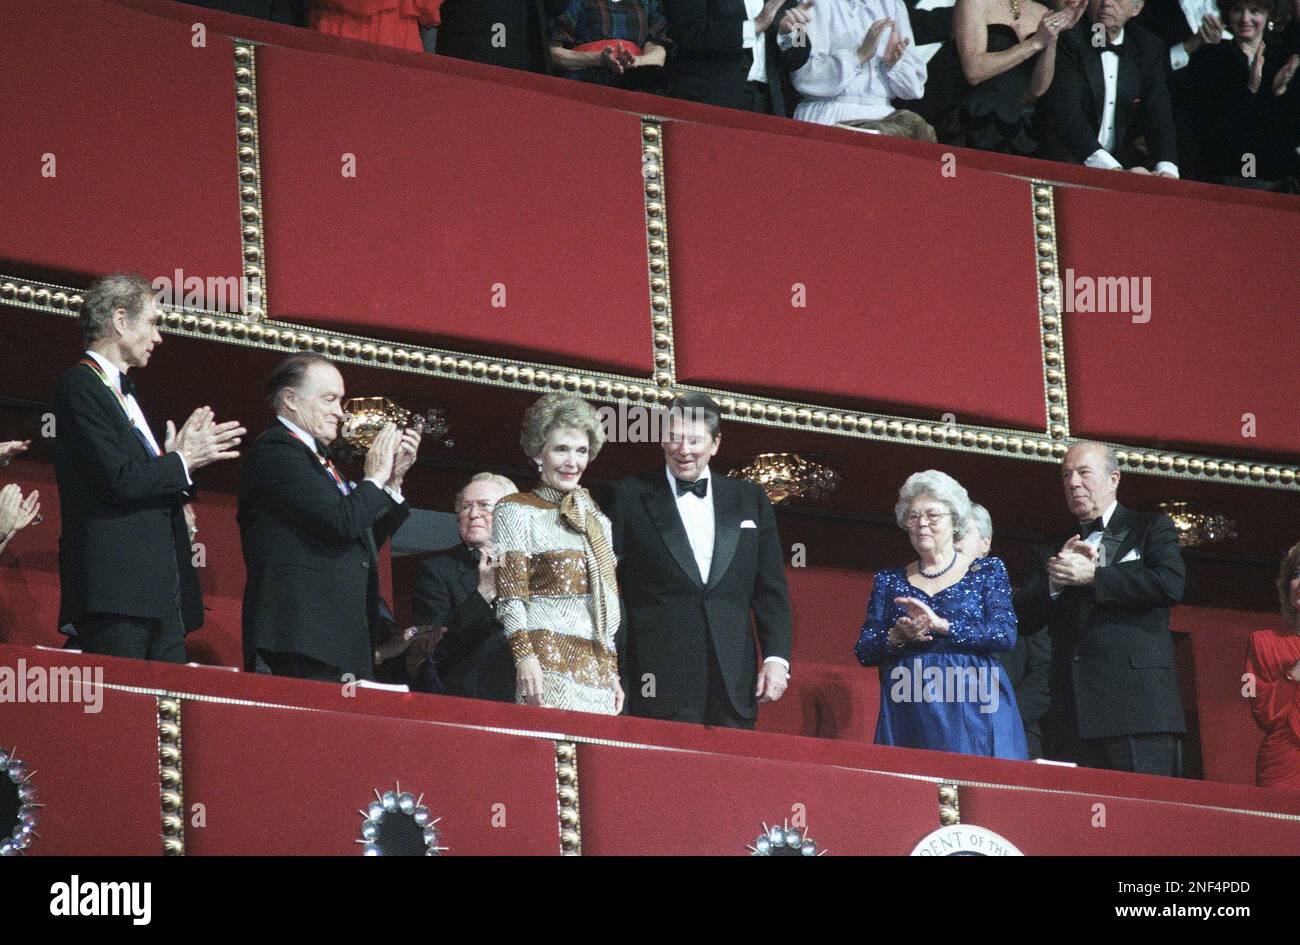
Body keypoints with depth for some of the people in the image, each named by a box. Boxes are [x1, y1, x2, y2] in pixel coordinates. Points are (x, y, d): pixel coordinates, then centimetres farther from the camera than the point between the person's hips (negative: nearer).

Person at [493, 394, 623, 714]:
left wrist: (613, 673, 19)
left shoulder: (596, 520, 20)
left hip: (598, 670, 6)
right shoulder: (516, 510, 3)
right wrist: (524, 656, -16)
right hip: (547, 663, -6)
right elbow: (511, 595, -5)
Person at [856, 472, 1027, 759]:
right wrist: (898, 637, -11)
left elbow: (1006, 635, -6)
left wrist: (942, 626, -15)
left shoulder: (987, 571, 8)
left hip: (973, 706, -2)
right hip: (909, 711, 2)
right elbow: (864, 651, 10)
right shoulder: (889, 580, 15)